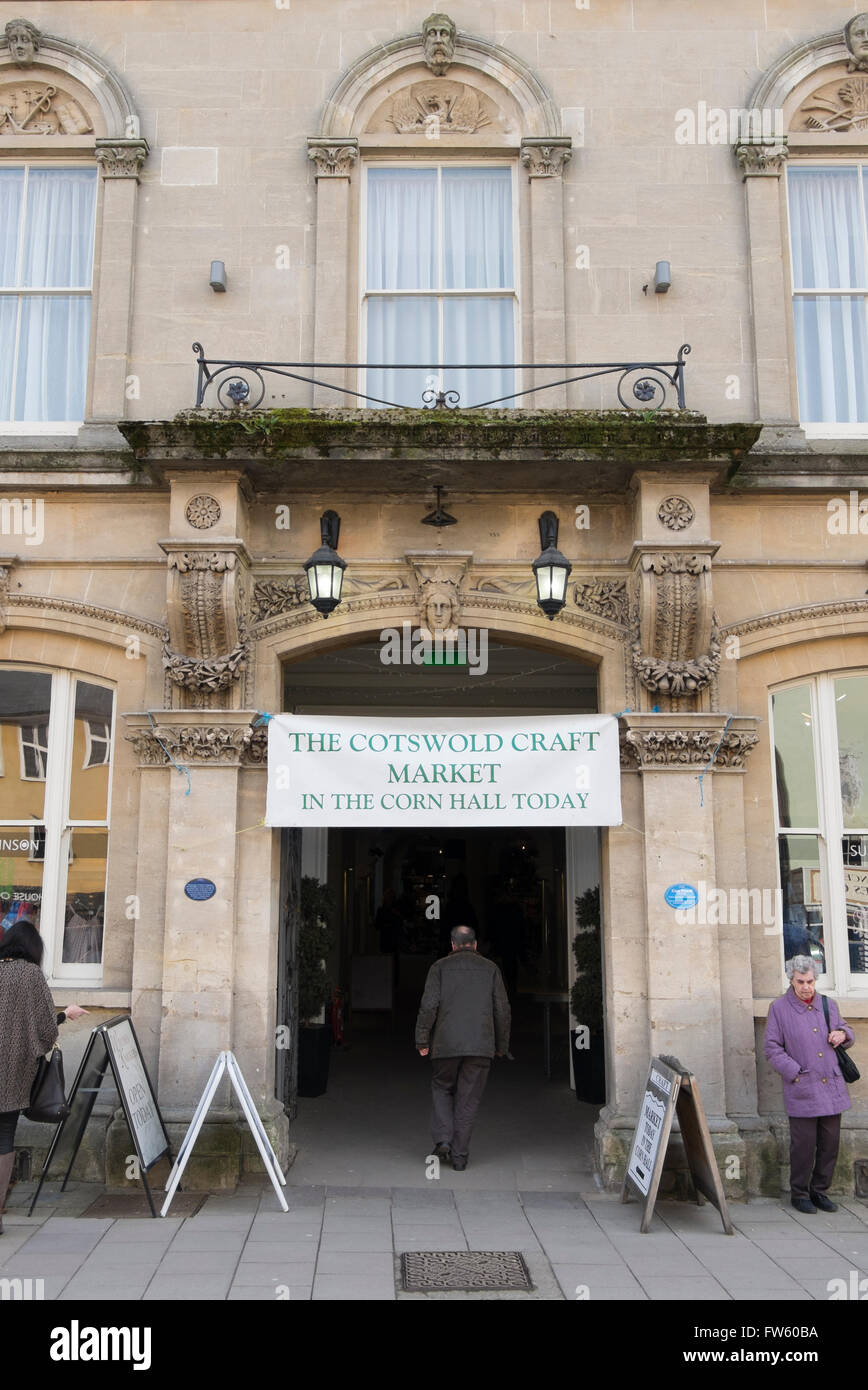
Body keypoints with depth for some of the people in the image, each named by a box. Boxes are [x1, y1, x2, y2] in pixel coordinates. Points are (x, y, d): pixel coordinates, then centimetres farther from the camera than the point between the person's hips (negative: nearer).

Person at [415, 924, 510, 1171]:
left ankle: (442, 1140, 2)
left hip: (446, 1044, -1)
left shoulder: (440, 967, 3)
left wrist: (422, 1040, -1)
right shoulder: (490, 968, 8)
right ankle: (459, 1155, 6)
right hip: (481, 1046, 1)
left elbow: (429, 1005, -6)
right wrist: (502, 1045, 15)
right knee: (468, 1099, 8)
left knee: (442, 1090, 18)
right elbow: (502, 1009, 6)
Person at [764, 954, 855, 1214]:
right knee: (804, 1145, -3)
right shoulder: (779, 1008, -1)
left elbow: (846, 1032, 26)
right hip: (802, 1090, -4)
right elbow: (772, 1048, -2)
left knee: (830, 1143, 8)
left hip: (832, 1088, 4)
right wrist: (796, 1073, -10)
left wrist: (843, 1034, 1)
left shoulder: (828, 1004, 11)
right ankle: (799, 1194, 14)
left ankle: (819, 1191, 23)